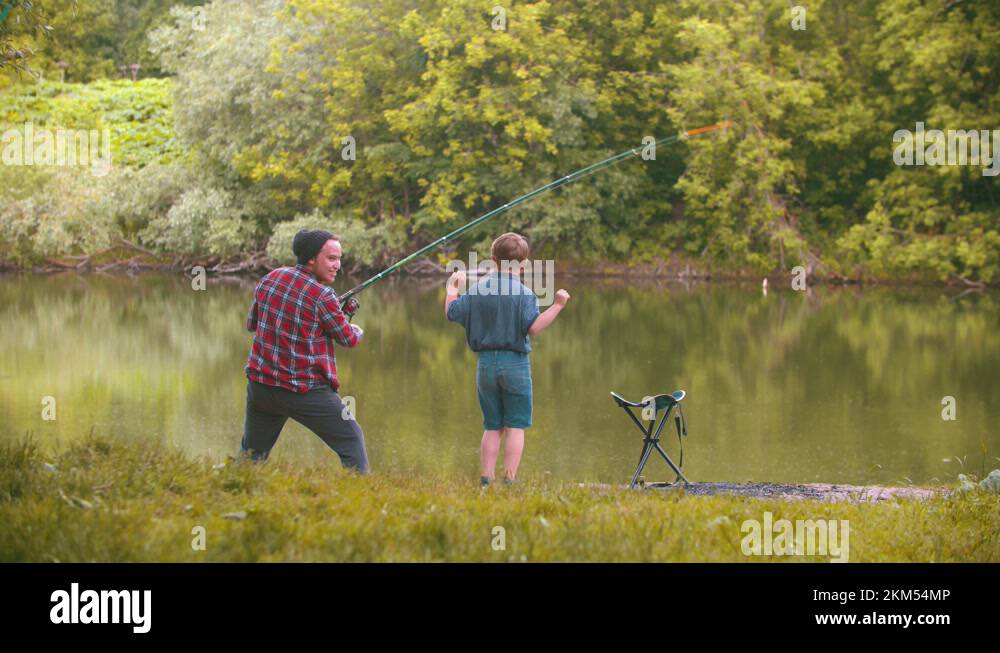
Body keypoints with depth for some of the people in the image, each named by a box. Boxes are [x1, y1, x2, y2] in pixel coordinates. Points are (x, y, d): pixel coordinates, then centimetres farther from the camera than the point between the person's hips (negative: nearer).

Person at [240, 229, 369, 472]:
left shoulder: (271, 278, 3)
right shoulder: (322, 296, -16)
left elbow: (251, 323, 16)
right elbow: (348, 339, -2)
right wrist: (357, 331, 21)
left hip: (261, 383, 6)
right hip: (306, 391, -6)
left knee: (250, 455, 16)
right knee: (351, 441, 7)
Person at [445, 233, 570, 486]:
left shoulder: (476, 290, 4)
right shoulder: (523, 293, -10)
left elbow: (452, 313, 7)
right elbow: (533, 327, -19)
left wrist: (452, 288, 23)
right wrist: (557, 306, -15)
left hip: (485, 364, 4)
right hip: (515, 363, -4)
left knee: (492, 427, 13)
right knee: (516, 426, 1)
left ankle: (487, 477, 8)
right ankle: (510, 478, -5)